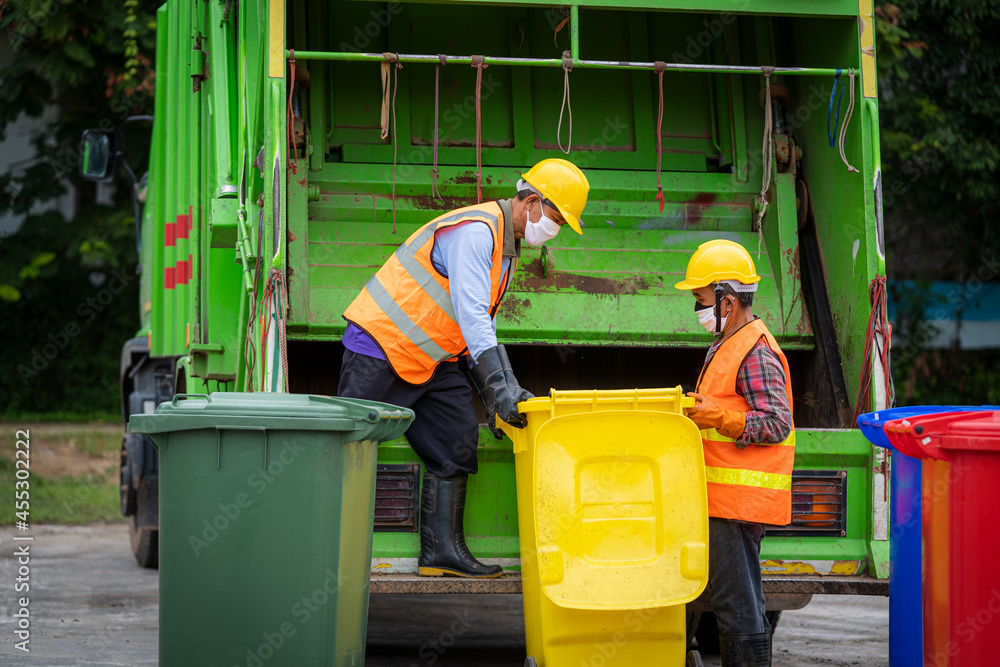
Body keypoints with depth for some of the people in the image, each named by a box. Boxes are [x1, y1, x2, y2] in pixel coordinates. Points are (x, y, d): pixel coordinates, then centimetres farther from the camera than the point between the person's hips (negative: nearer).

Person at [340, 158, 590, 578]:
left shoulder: (506, 244, 11)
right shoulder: (474, 232, -22)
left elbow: (482, 326, 15)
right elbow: (470, 316, -31)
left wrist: (503, 392, 7)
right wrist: (498, 389, -36)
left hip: (429, 359, 10)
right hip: (381, 344, -10)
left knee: (456, 442, 2)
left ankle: (442, 551, 5)